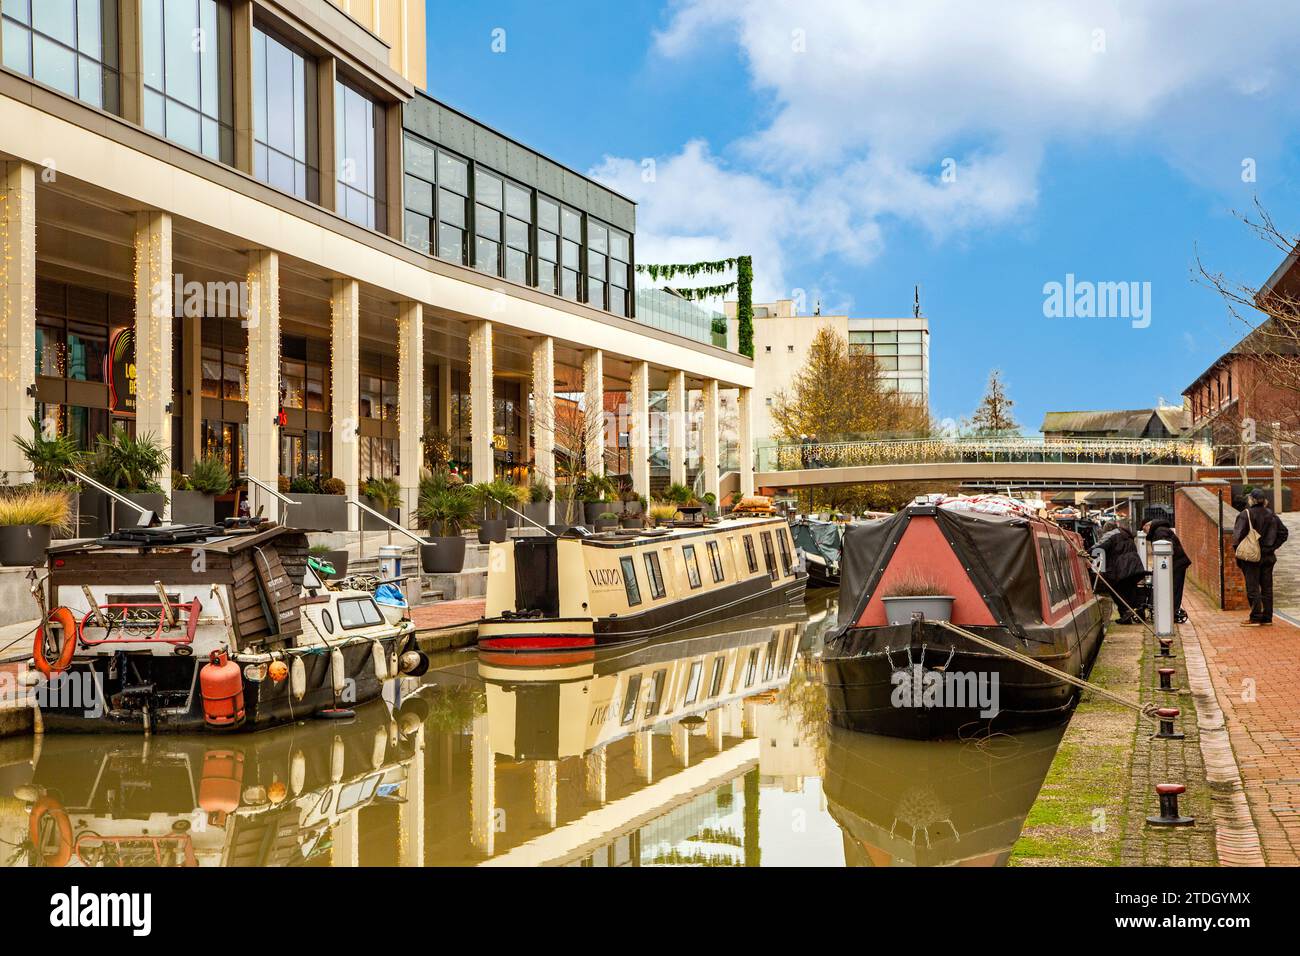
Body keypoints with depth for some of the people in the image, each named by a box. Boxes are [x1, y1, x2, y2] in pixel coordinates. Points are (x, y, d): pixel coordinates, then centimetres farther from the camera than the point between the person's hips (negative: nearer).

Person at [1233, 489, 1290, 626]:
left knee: (1253, 588, -1)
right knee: (1267, 588, 10)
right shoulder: (1271, 515, 6)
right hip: (1268, 556, 5)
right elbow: (1284, 532, 11)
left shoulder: (1245, 514, -12)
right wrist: (1273, 547, 12)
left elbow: (1238, 536, -16)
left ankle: (1255, 618, -2)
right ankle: (1267, 617, 13)